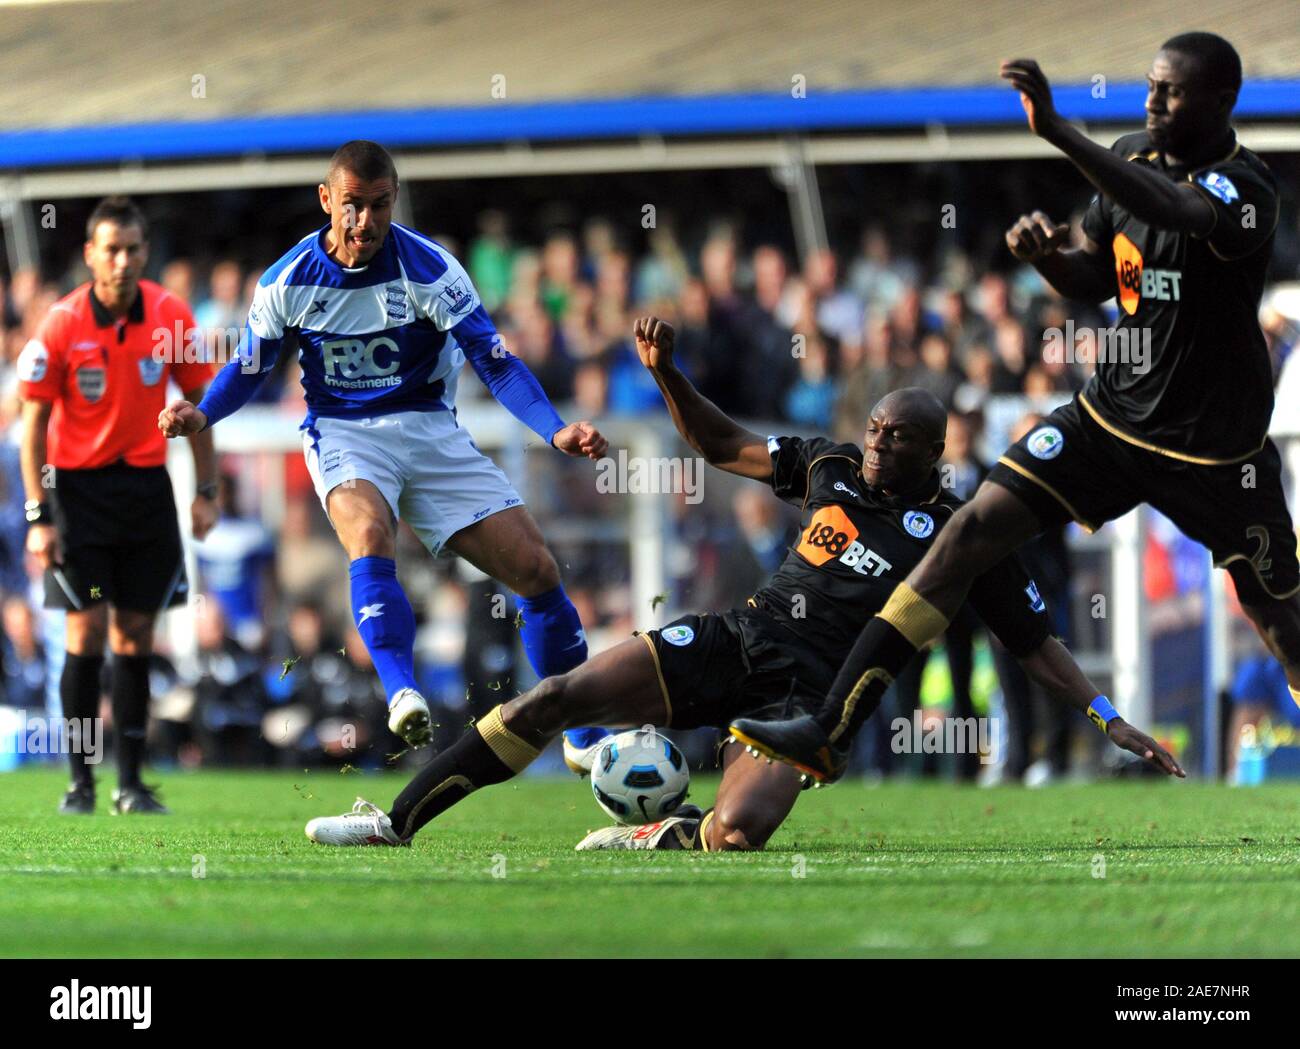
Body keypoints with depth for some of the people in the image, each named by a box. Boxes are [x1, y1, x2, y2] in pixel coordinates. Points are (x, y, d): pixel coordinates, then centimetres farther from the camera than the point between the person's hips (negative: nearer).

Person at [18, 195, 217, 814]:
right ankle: (80, 780, 0)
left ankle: (131, 783, 8)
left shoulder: (171, 317, -4)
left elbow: (196, 401, 8)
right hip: (79, 483, -2)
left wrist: (207, 491, 4)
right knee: (87, 633, -8)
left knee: (135, 637, 3)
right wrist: (39, 517, -11)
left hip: (146, 483, 3)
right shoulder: (60, 326, -11)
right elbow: (34, 421, -6)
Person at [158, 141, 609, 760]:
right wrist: (203, 414, -13)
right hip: (342, 433, -1)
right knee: (370, 535, -36)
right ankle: (402, 695, -49)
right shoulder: (288, 282, -6)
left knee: (537, 571, -7)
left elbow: (495, 362, -12)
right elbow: (249, 368, 7)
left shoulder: (429, 268, -12)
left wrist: (556, 431, -26)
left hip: (430, 428, 1)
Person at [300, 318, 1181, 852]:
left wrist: (1112, 720, -7)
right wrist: (667, 374, 5)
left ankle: (653, 839, 0)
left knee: (738, 831, -34)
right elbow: (722, 444, 20)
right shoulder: (830, 468, 12)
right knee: (558, 697, -12)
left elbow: (1037, 645, 2)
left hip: (804, 695, -4)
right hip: (734, 643, 4)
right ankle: (398, 821, -4)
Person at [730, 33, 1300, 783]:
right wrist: (1048, 256, -10)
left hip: (1215, 452, -5)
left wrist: (1056, 130, -53)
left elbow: (1174, 212, -44)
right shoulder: (1133, 157, 1)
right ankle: (830, 734, -12)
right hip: (1113, 414, 5)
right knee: (972, 532, -8)